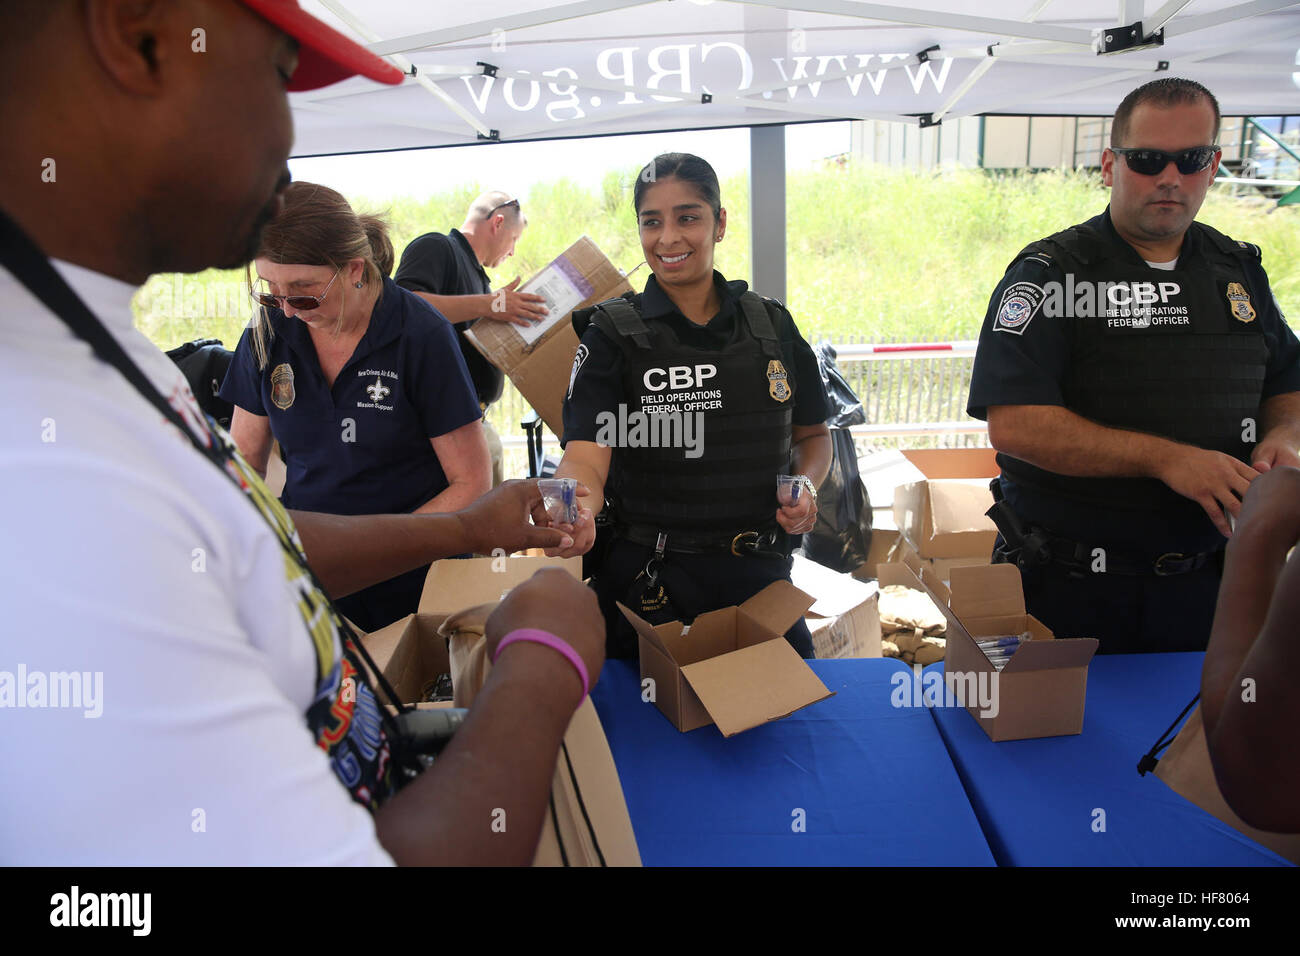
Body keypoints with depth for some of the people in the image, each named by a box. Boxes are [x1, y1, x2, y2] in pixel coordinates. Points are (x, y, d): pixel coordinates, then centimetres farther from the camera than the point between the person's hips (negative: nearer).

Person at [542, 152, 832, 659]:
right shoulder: (613, 334, -7)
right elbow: (587, 455, -20)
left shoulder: (772, 325, 2)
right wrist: (576, 511, -42)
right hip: (650, 584, -3)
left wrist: (806, 486, -8)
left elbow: (812, 435, 13)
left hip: (759, 576, 3)